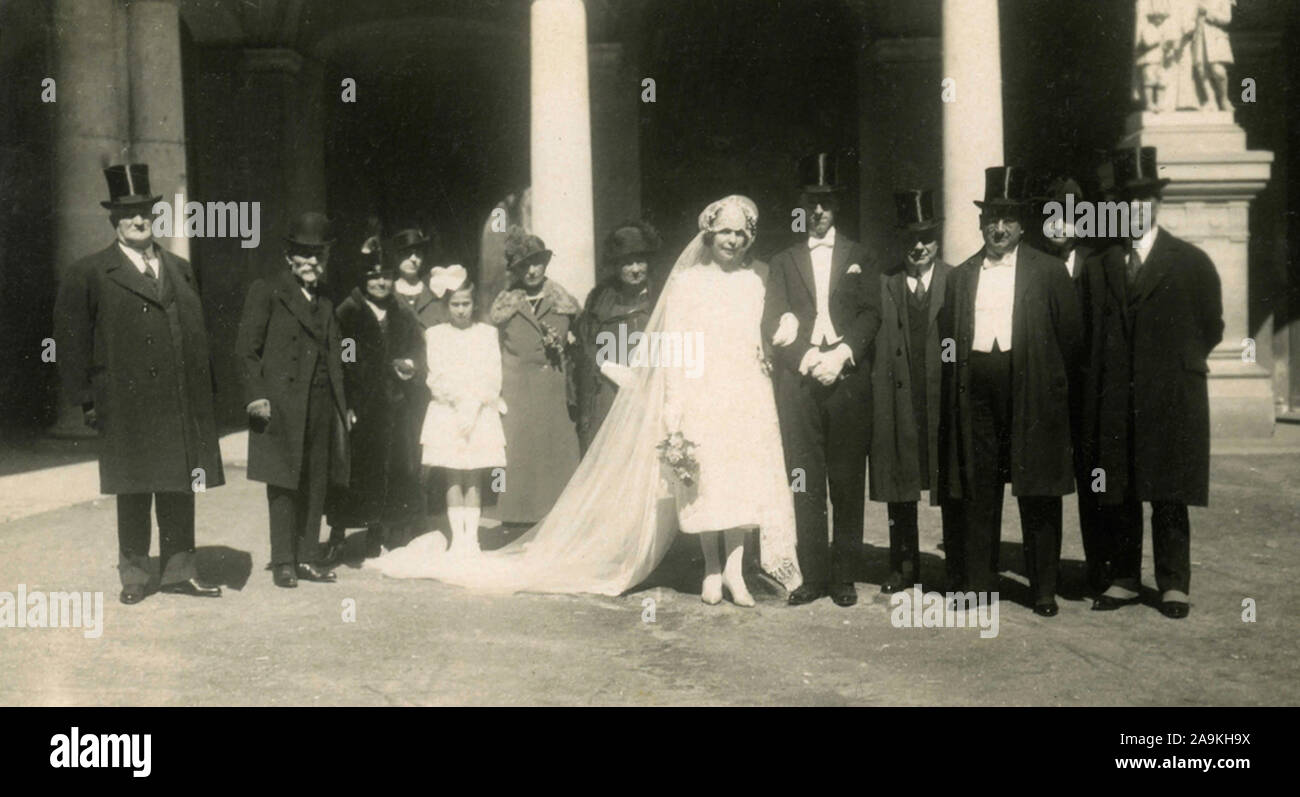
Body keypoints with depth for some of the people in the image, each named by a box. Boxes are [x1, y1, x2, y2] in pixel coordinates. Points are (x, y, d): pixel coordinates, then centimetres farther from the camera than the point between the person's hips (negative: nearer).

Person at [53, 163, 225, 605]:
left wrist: (205, 394, 9)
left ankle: (179, 570, 18)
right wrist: (87, 400, -4)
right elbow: (70, 342, 1)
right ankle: (134, 574, 18)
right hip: (127, 408, -4)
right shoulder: (87, 274, 2)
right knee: (133, 493, 6)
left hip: (183, 405, 4)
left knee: (181, 490, 8)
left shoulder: (181, 270, 16)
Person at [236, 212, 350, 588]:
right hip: (281, 405, -5)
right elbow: (246, 347, -3)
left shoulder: (325, 304, 20)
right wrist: (256, 395, -12)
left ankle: (308, 558, 15)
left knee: (316, 485, 7)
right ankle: (283, 561, 6)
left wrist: (343, 408, 14)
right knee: (283, 484, -2)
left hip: (321, 405, 6)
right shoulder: (266, 292, 2)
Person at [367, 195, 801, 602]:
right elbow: (673, 348, -2)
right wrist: (672, 407, -7)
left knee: (742, 476, -2)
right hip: (697, 393, -2)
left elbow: (767, 335, 15)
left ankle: (734, 568, 9)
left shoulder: (758, 277, 9)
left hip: (745, 395, 2)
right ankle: (711, 568, 16)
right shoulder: (686, 281, 1)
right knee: (700, 480, 1)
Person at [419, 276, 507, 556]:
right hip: (447, 412, 0)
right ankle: (457, 537, 1)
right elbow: (436, 378, -1)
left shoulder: (487, 333, 8)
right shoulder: (435, 334, 6)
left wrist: (474, 407, -10)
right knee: (452, 477, -2)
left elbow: (493, 378, 1)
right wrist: (460, 406, -10)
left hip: (481, 413, 0)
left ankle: (471, 537, 1)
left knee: (474, 477, 0)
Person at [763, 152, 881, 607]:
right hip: (798, 382, 1)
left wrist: (840, 355, -14)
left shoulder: (860, 258, 15)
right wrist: (807, 357, -10)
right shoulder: (784, 261, 17)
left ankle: (844, 576, 7)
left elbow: (871, 316, 3)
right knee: (805, 482, -1)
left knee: (848, 484, 0)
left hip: (849, 379, -1)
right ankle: (812, 576, 6)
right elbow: (772, 323, 6)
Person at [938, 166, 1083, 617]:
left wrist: (1047, 379, 3)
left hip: (1031, 390, -2)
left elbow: (1070, 334, 5)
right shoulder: (962, 276, 13)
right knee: (978, 490, 5)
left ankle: (1044, 589, 10)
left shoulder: (1048, 271, 5)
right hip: (976, 389, 3)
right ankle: (979, 583, 14)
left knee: (1038, 495, 1)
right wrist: (962, 380, 7)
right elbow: (948, 334, 15)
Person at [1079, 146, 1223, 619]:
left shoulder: (1192, 262, 4)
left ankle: (1173, 585, 12)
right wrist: (1108, 374, 5)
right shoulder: (1097, 266, 10)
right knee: (1117, 496, 5)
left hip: (1171, 401, -2)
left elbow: (1211, 328, 10)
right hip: (1114, 401, 2)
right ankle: (1123, 580, 15)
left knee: (1170, 497, 2)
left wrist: (1176, 365, 9)